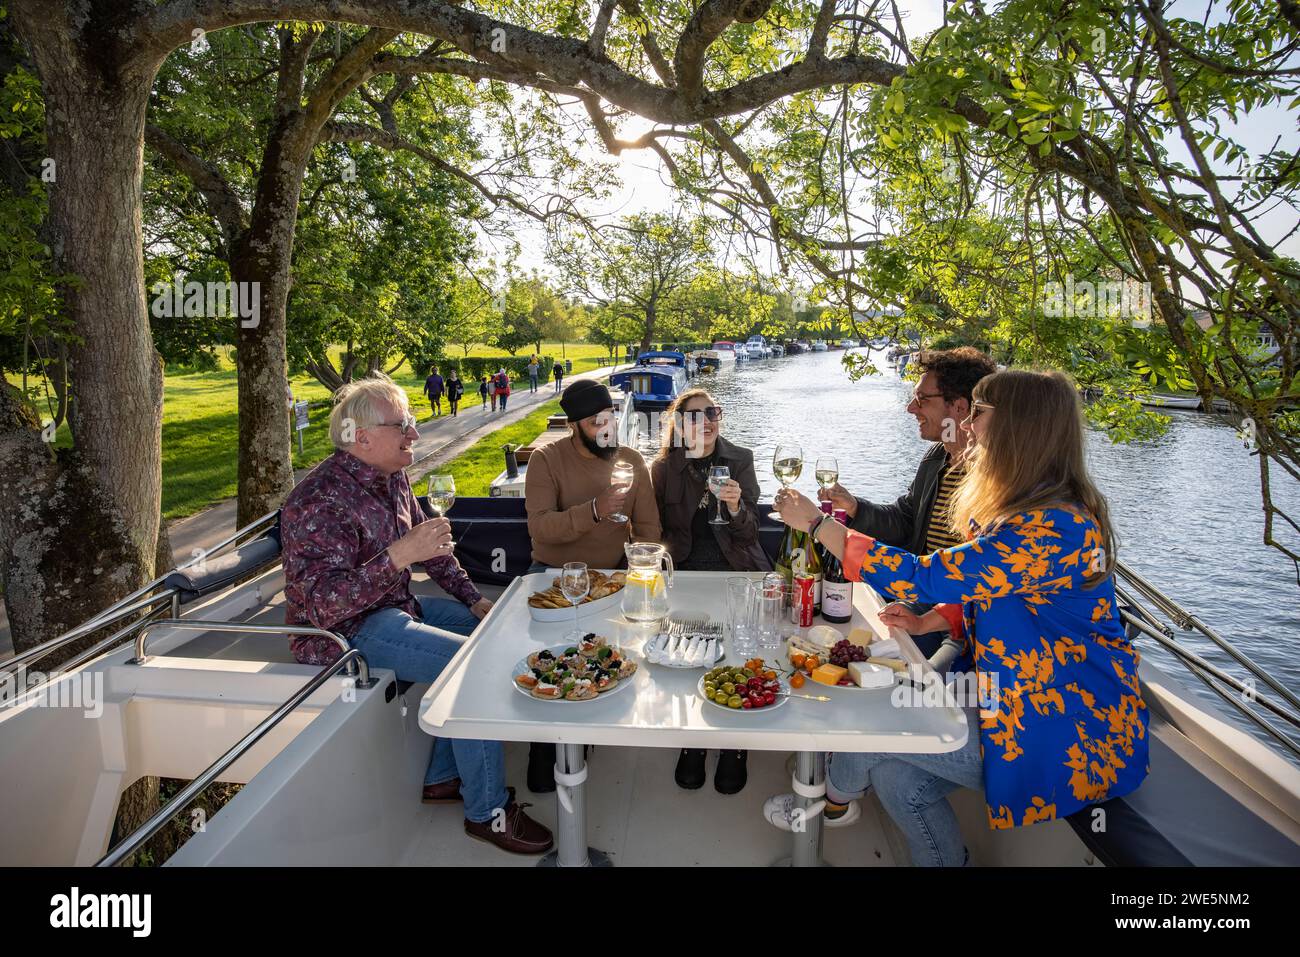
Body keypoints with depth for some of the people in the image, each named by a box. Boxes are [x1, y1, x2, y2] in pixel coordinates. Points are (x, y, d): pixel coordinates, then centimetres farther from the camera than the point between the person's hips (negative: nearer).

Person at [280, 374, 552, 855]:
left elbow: (431, 546, 15)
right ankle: (487, 811, -4)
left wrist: (473, 599, 7)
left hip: (391, 605, 10)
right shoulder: (320, 500, -25)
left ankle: (442, 776, 17)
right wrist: (398, 556, -40)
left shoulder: (392, 477, 3)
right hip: (343, 632, -9)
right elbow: (324, 605, -31)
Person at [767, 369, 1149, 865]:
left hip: (1067, 731, -9)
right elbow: (987, 594, 16)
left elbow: (924, 578, -28)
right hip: (1029, 701, 9)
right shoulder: (1023, 513, 6)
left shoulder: (1054, 528, -28)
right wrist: (926, 622, -2)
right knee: (895, 776, -2)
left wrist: (817, 523, -21)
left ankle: (831, 796, 25)